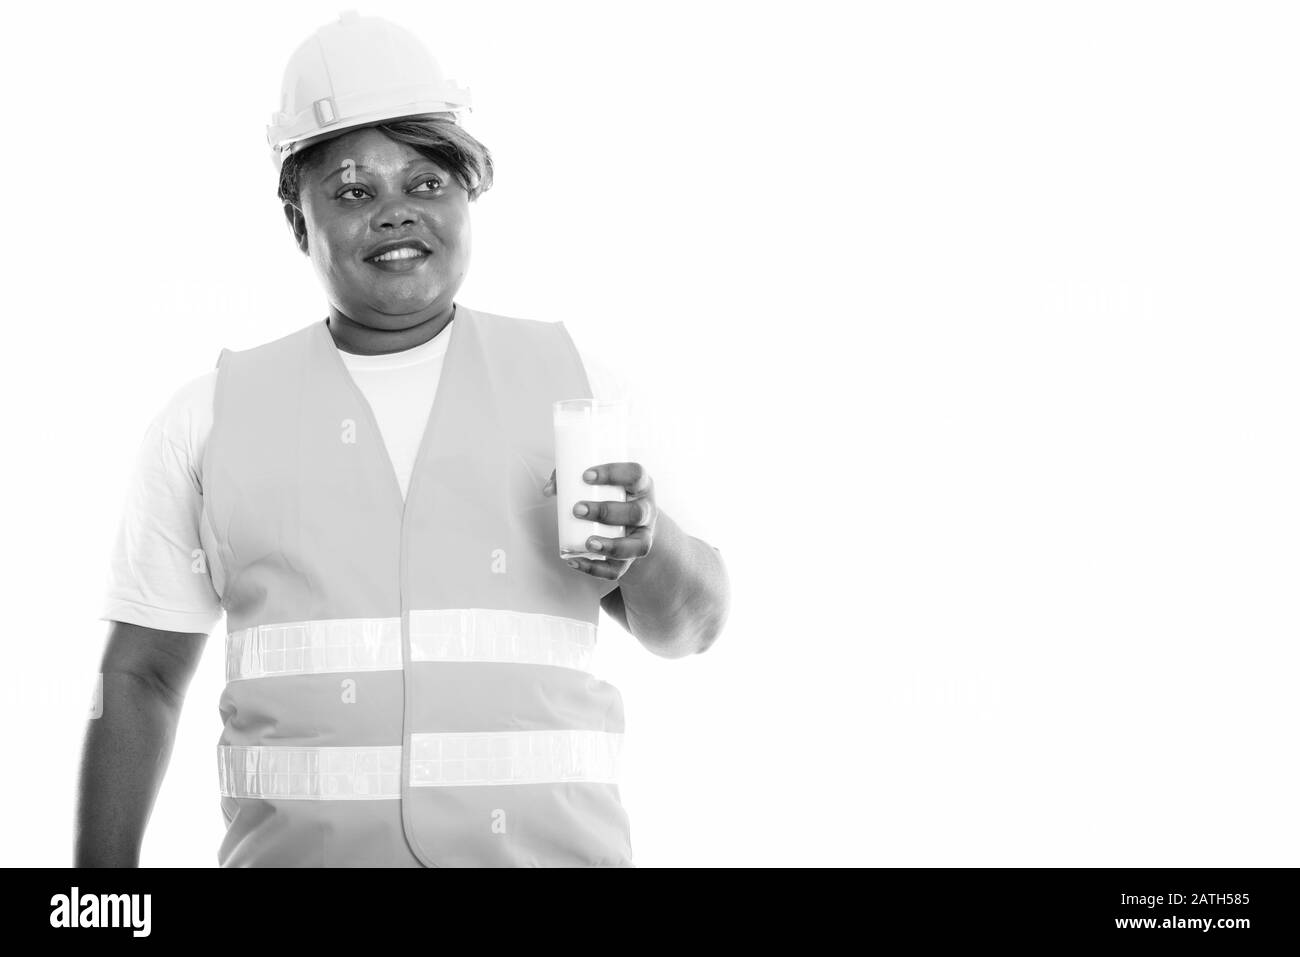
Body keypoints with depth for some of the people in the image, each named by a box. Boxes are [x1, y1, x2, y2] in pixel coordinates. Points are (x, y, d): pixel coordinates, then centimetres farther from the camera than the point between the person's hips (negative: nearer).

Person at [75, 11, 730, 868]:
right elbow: (142, 677, 9)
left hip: (548, 842, 0)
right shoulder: (211, 417, 5)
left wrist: (646, 541, -12)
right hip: (295, 849, 0)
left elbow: (689, 627, 9)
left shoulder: (573, 380, 6)